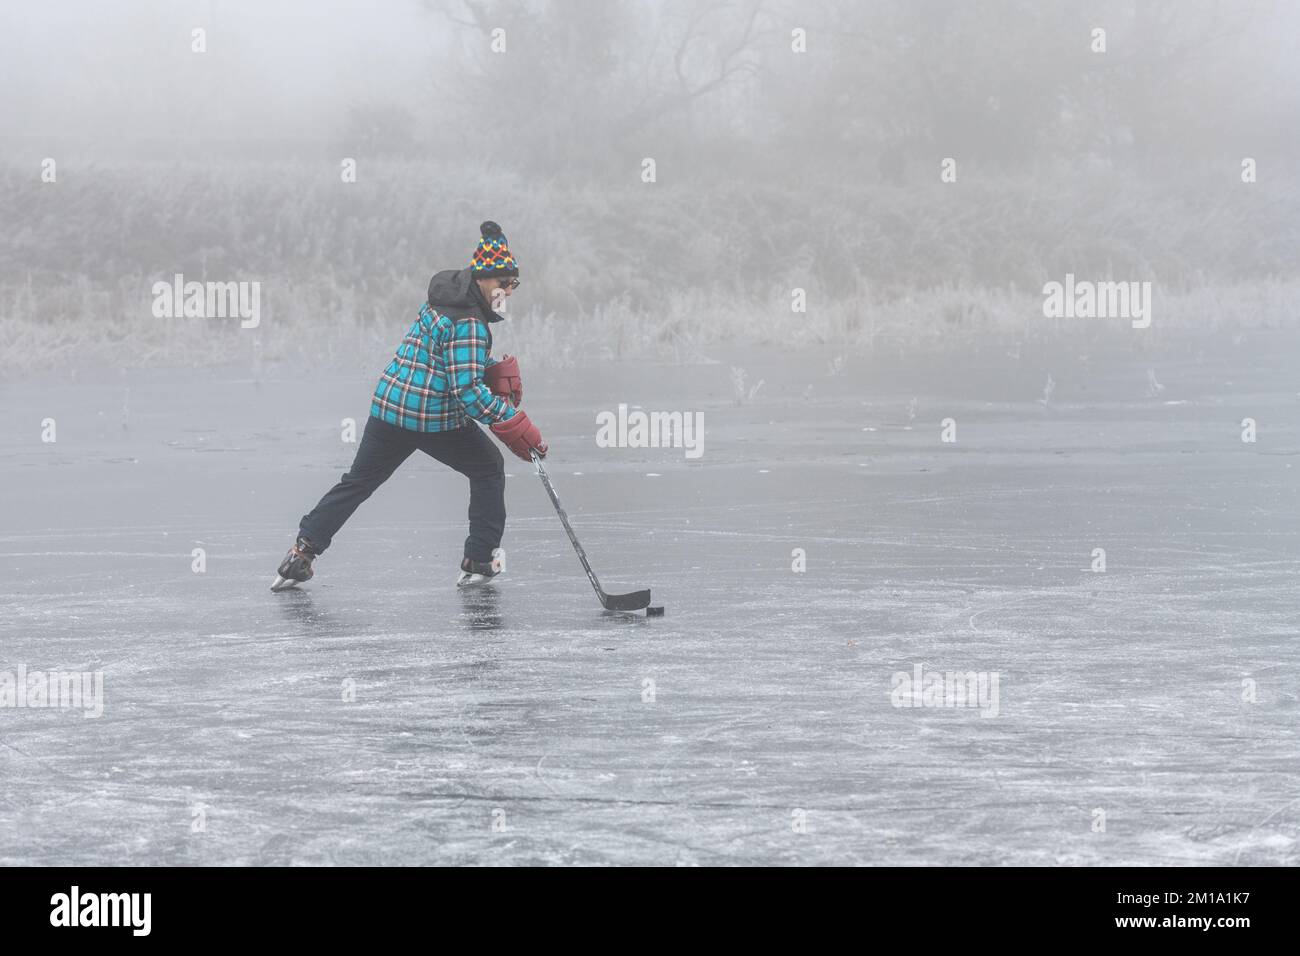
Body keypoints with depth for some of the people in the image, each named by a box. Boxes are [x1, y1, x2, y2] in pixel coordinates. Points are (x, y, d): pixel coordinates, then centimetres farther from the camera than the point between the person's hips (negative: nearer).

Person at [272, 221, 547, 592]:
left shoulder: (443, 299, 12)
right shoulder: (469, 323, -18)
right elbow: (469, 392, -23)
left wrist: (499, 373, 6)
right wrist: (518, 427, -22)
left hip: (388, 407, 8)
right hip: (436, 419, -8)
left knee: (358, 481, 15)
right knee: (488, 468, 14)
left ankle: (302, 552, 9)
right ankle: (480, 561, 12)